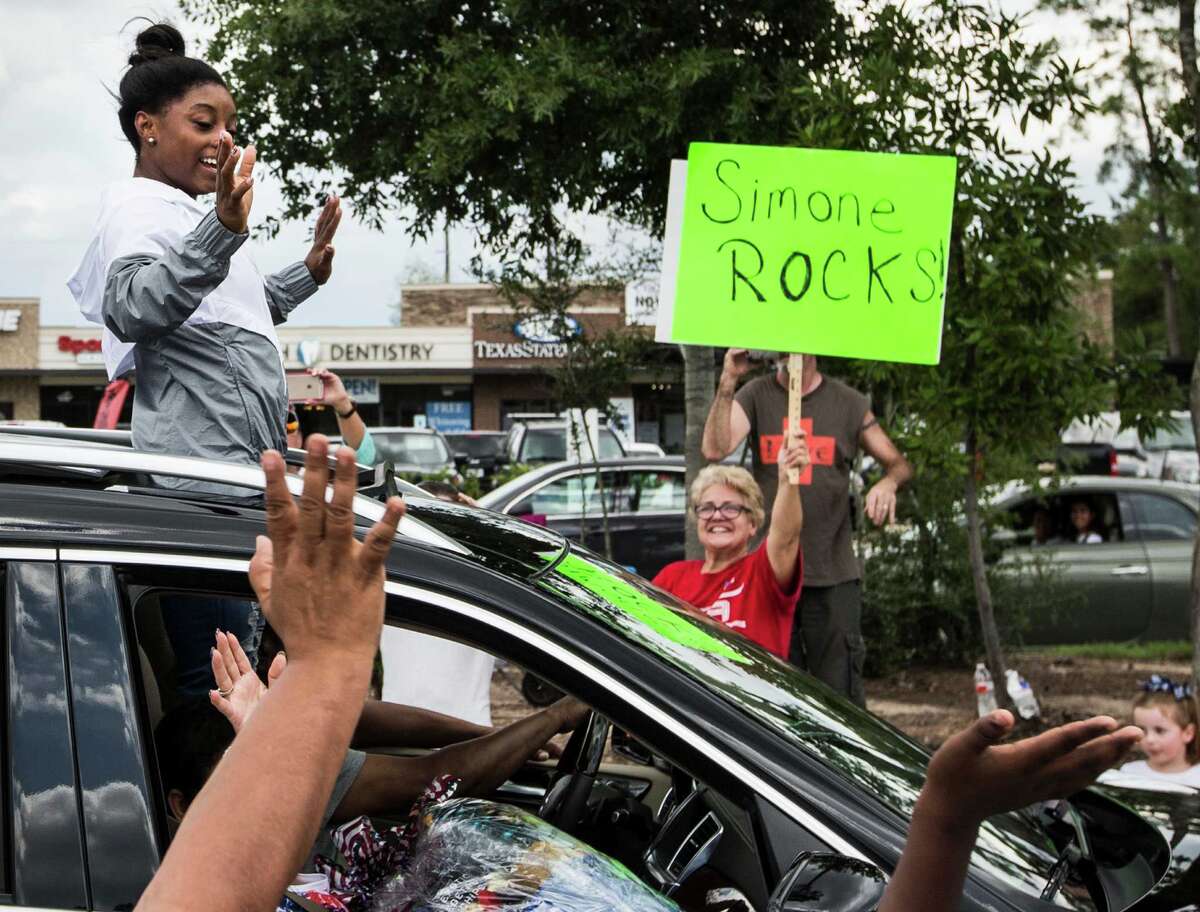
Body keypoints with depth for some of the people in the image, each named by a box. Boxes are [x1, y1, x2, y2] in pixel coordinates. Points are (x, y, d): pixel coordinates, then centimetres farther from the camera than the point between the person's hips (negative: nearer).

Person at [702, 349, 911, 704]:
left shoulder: (849, 403, 7)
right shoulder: (755, 396, 6)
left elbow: (898, 463, 13)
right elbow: (715, 449, -10)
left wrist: (888, 483, -11)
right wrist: (728, 381, -19)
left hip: (833, 575, 0)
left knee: (840, 694, -1)